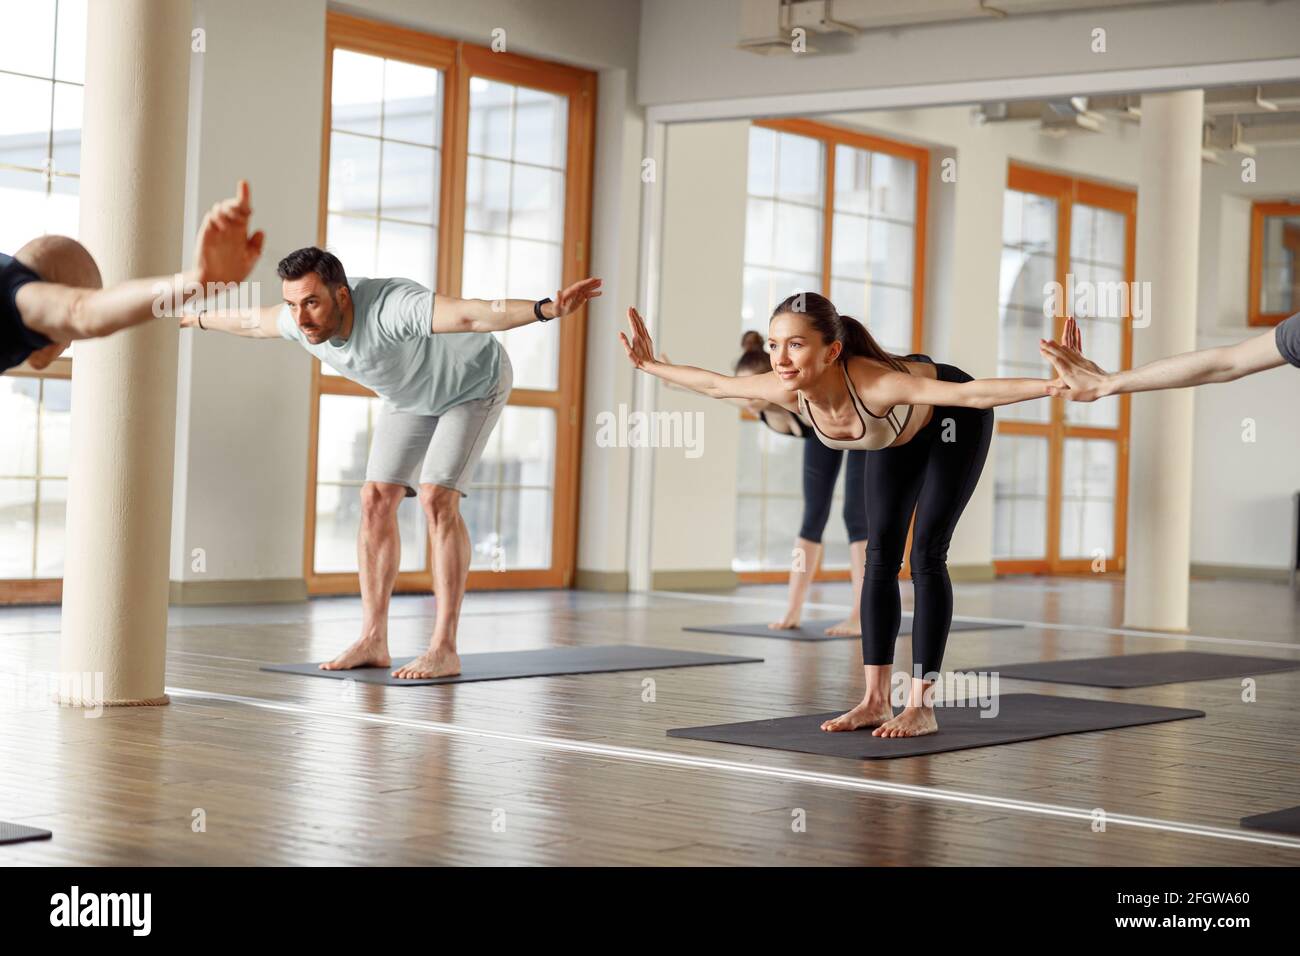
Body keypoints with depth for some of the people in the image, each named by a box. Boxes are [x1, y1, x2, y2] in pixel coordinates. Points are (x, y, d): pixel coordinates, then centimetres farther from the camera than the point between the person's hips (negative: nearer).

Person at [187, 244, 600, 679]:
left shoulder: (389, 306, -44)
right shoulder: (304, 318, -20)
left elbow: (474, 314, -60)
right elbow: (251, 321, 5)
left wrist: (549, 309, -75)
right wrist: (196, 319, 22)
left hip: (475, 383, -7)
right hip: (413, 393, 7)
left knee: (437, 499, -21)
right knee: (376, 500, -3)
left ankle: (444, 649, -20)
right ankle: (372, 642, 1)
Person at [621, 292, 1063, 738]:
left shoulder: (874, 385, -46)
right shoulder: (788, 391, -29)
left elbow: (971, 393, -53)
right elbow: (715, 383, -9)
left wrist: (1056, 384, -64)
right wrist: (650, 365, 1)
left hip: (955, 421, -6)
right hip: (901, 435, 6)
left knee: (926, 555, -11)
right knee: (881, 557, 2)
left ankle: (921, 707, -8)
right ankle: (876, 701, 7)